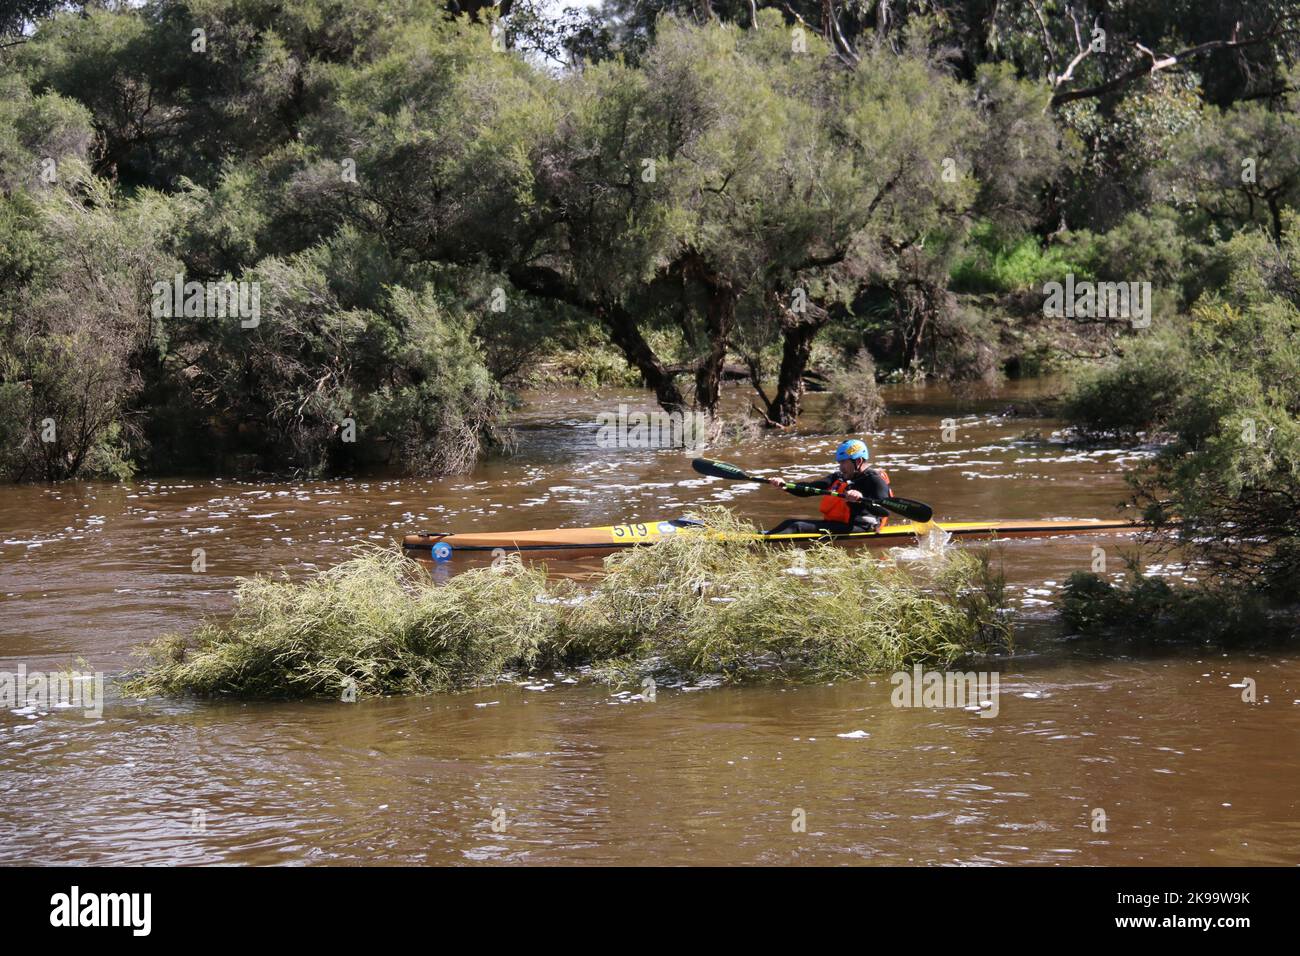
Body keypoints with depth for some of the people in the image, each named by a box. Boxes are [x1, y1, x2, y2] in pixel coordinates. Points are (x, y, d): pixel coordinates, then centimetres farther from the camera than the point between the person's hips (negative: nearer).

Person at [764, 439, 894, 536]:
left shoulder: (875, 481, -7)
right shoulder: (839, 478, 19)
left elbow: (884, 511, -21)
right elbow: (808, 489, 15)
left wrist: (861, 499, -37)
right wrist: (784, 485, 0)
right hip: (835, 524, 10)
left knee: (799, 527, -21)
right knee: (791, 523, 1)